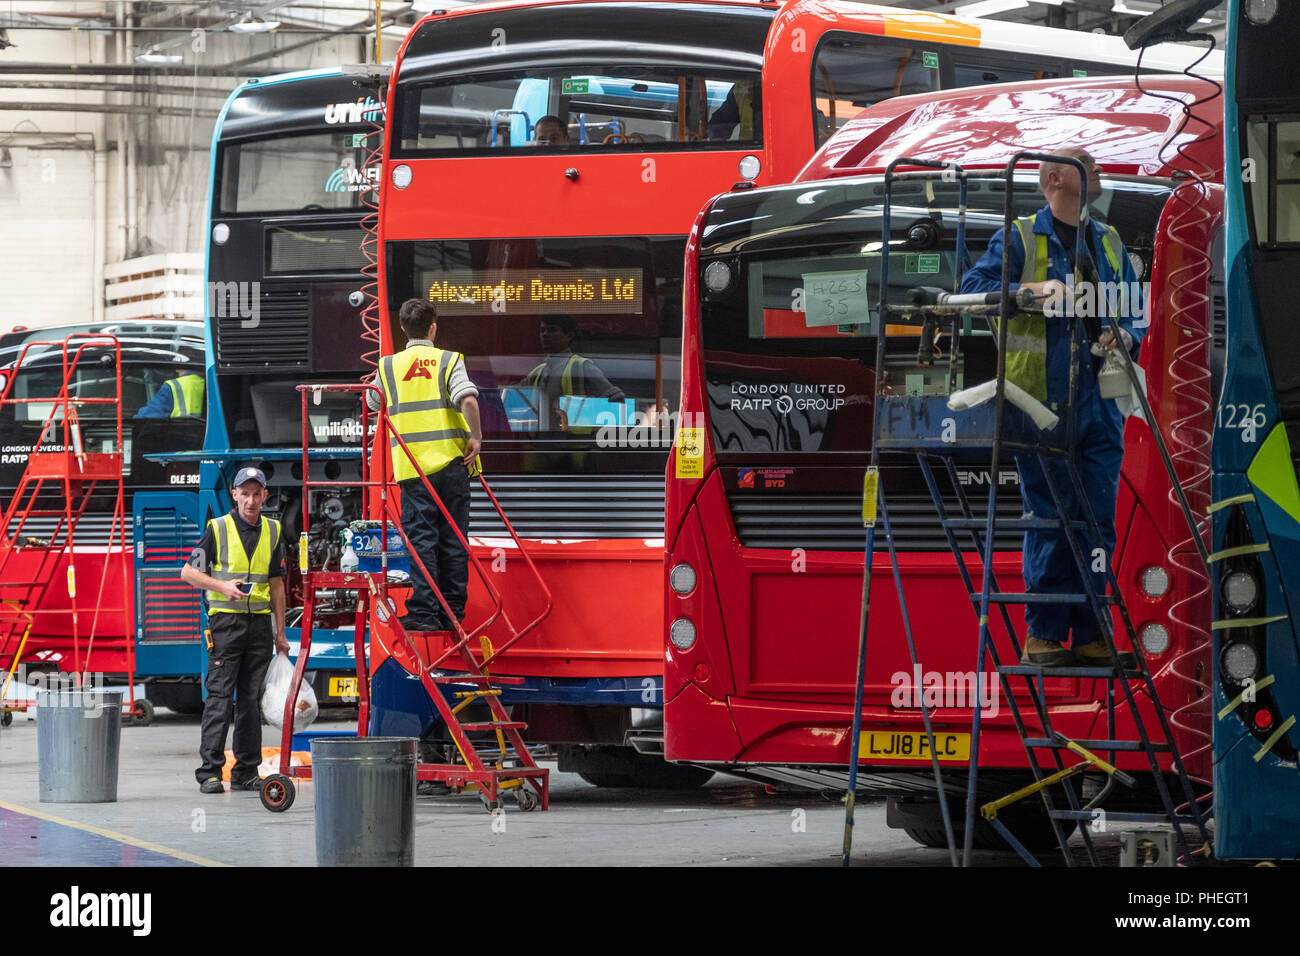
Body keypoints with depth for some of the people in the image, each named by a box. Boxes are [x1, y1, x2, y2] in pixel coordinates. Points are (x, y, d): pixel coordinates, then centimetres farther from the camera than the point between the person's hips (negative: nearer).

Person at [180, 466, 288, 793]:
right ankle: (210, 771, -10)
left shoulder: (272, 531, 11)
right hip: (226, 619, -4)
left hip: (260, 620, 4)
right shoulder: (217, 529, -3)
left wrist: (280, 631, 13)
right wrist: (222, 586, -16)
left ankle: (246, 772, 10)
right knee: (219, 695, -9)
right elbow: (188, 572, -1)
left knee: (251, 698, 6)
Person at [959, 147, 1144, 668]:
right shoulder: (1021, 238, 2)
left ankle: (1089, 635, 9)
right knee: (1049, 520, -5)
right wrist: (1035, 289, -20)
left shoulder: (1109, 243, 18)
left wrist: (1124, 336, -2)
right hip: (1043, 403, -5)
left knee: (1099, 521, 4)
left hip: (1101, 403, 5)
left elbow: (1133, 311, 21)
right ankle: (1042, 636, 0)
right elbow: (974, 285, -8)